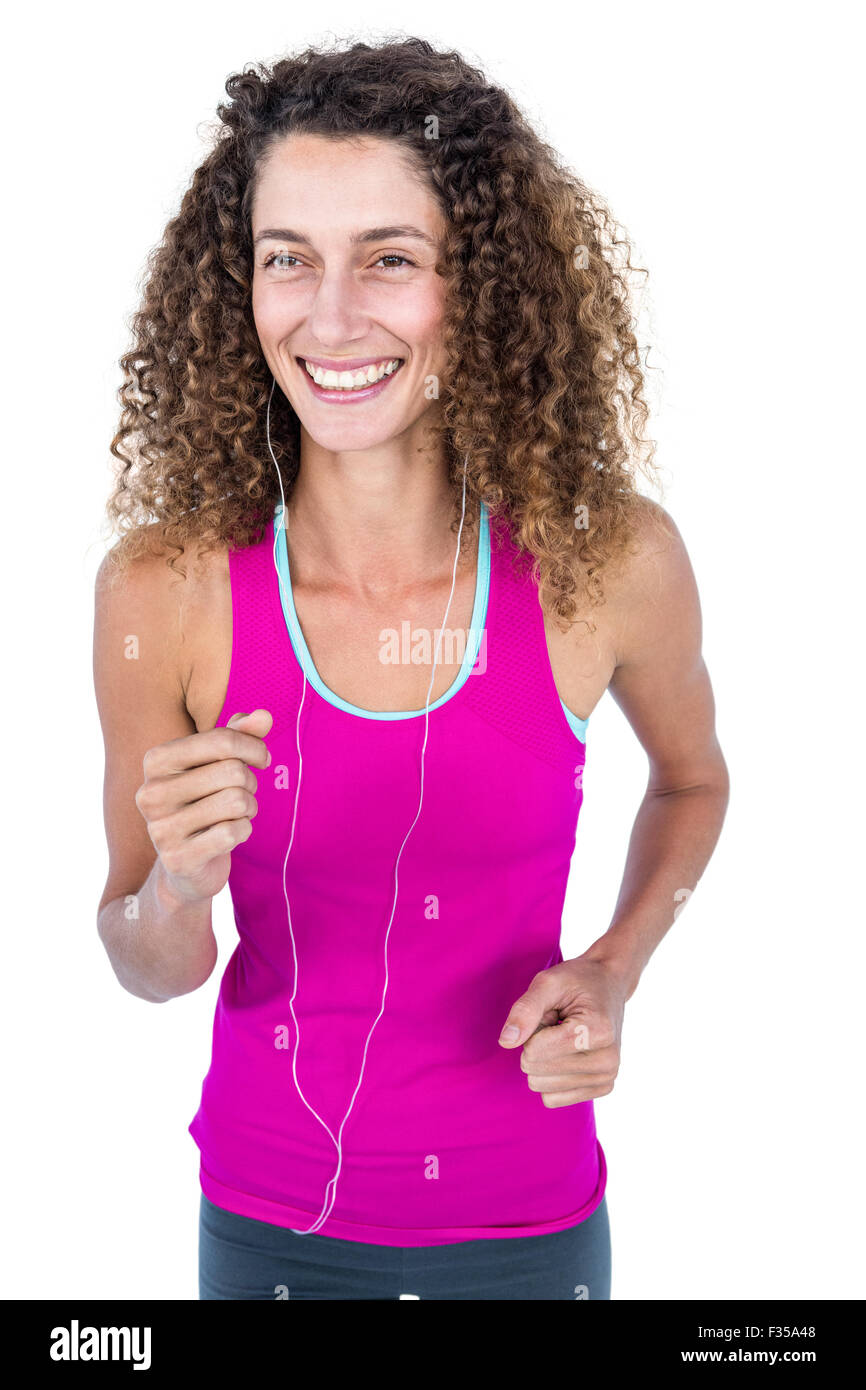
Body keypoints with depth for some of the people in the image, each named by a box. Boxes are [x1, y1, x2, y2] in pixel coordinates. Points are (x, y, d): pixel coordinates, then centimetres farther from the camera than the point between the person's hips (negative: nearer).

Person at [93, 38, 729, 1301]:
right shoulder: (165, 589, -18)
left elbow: (691, 778, 5)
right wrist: (178, 886, -27)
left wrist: (614, 972, -10)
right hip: (268, 1216, 1)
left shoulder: (612, 561, -18)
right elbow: (153, 973, -6)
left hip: (524, 1218, 0)